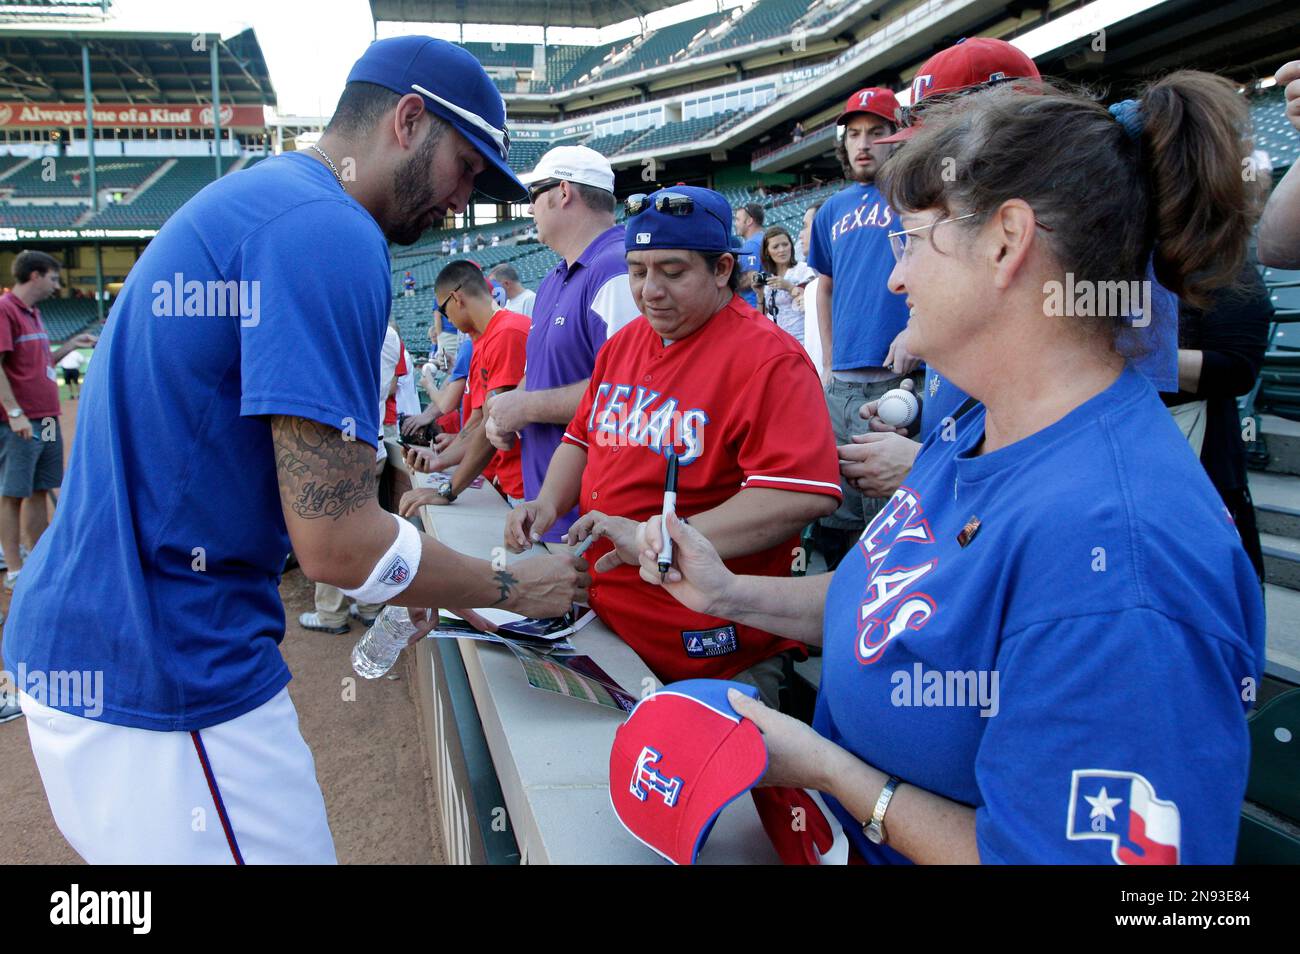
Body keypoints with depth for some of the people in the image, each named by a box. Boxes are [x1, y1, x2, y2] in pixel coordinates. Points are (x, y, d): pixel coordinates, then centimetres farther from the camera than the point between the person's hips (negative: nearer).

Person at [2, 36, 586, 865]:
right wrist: (514, 589, -7)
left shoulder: (251, 198, 12)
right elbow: (334, 541, -22)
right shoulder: (330, 234, -19)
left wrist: (398, 577, 17)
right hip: (166, 681, -10)